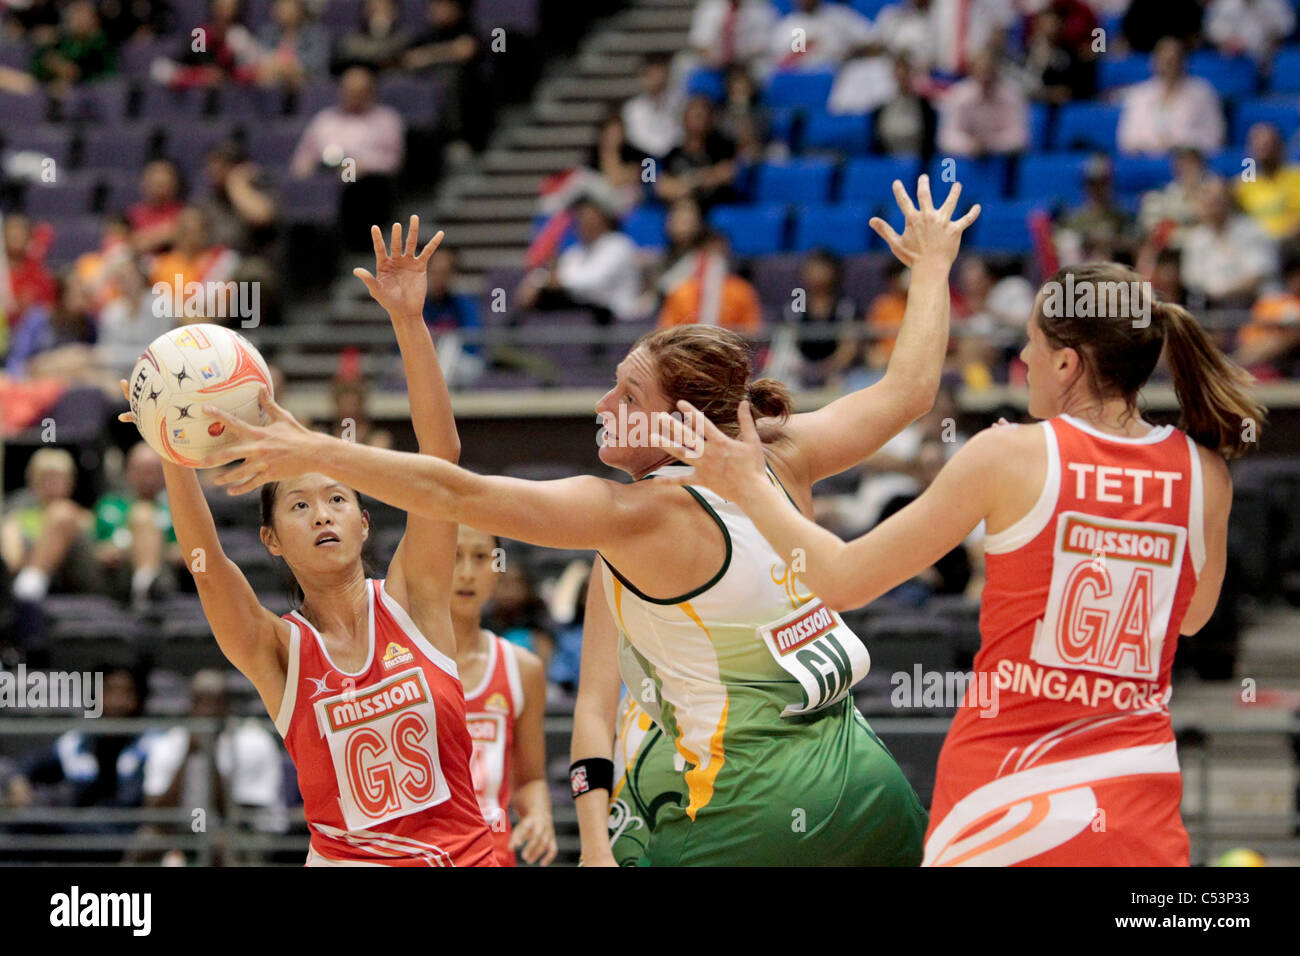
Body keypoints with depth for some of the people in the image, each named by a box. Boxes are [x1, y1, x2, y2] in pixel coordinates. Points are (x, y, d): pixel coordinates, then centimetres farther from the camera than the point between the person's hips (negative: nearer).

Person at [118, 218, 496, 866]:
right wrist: (173, 455, -32)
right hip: (346, 859, -1)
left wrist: (408, 320, -13)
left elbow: (440, 450, -5)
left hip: (466, 851, 1)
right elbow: (205, 563, -16)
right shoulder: (276, 649, 1)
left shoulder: (411, 599, 3)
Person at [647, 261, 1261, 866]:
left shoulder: (1008, 457, -9)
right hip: (1139, 798, 3)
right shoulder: (1204, 473, 1)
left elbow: (843, 581, -4)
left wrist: (749, 486, 10)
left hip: (1011, 790, -3)